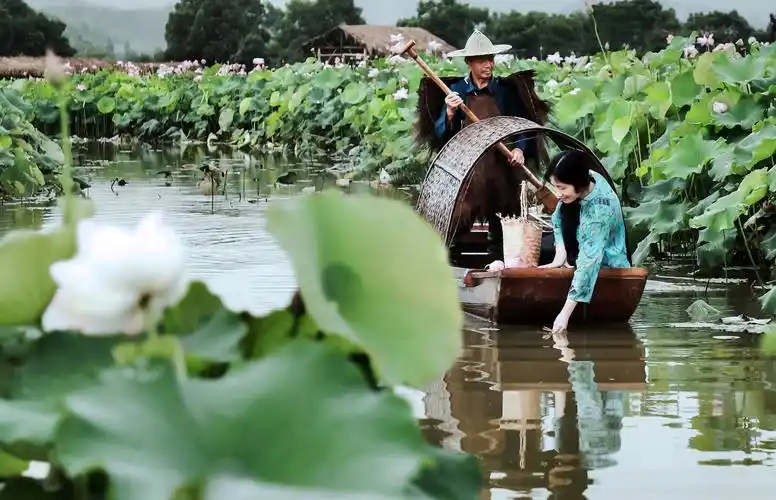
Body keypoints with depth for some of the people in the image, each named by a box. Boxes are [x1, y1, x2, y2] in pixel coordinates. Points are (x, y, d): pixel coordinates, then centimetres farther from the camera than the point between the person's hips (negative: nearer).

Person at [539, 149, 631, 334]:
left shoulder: (600, 209, -37)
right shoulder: (587, 179, -18)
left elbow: (588, 262, -40)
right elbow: (559, 219, -4)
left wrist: (565, 313, -43)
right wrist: (560, 256, -19)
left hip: (606, 268, -8)